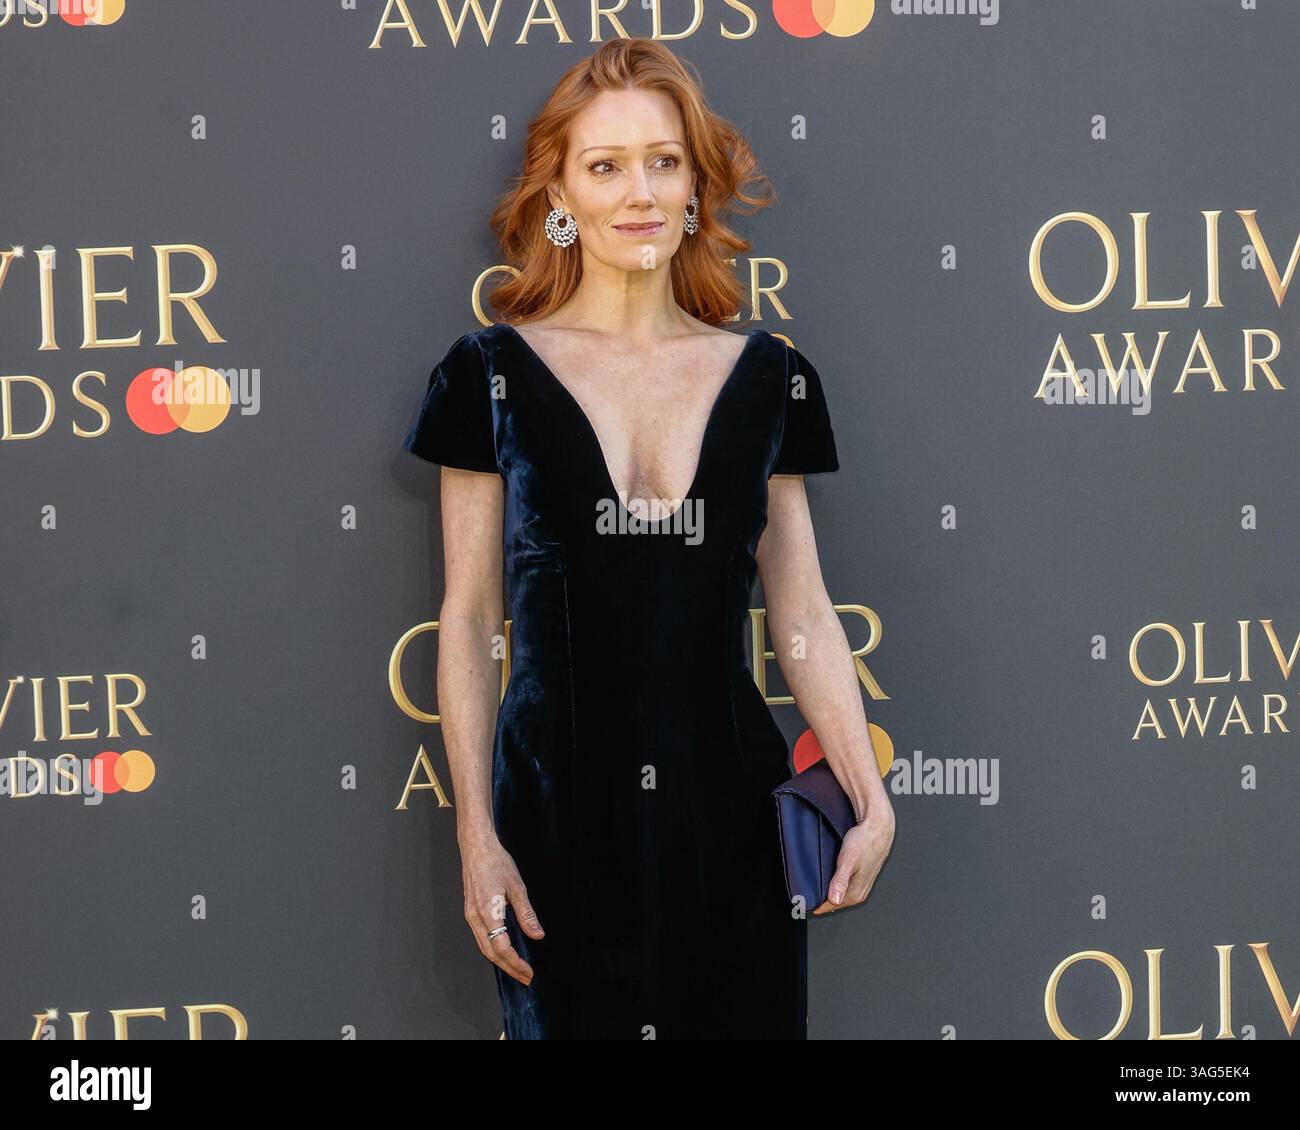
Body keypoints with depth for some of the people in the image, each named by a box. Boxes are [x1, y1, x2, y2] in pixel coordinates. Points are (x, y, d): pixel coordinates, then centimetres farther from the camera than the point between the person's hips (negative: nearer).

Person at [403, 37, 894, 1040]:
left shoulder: (766, 380, 6)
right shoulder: (496, 375, 0)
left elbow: (803, 613, 6)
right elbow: (469, 622, 0)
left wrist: (871, 798, -5)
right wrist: (476, 835, -5)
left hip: (731, 815, 2)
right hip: (559, 816, -2)